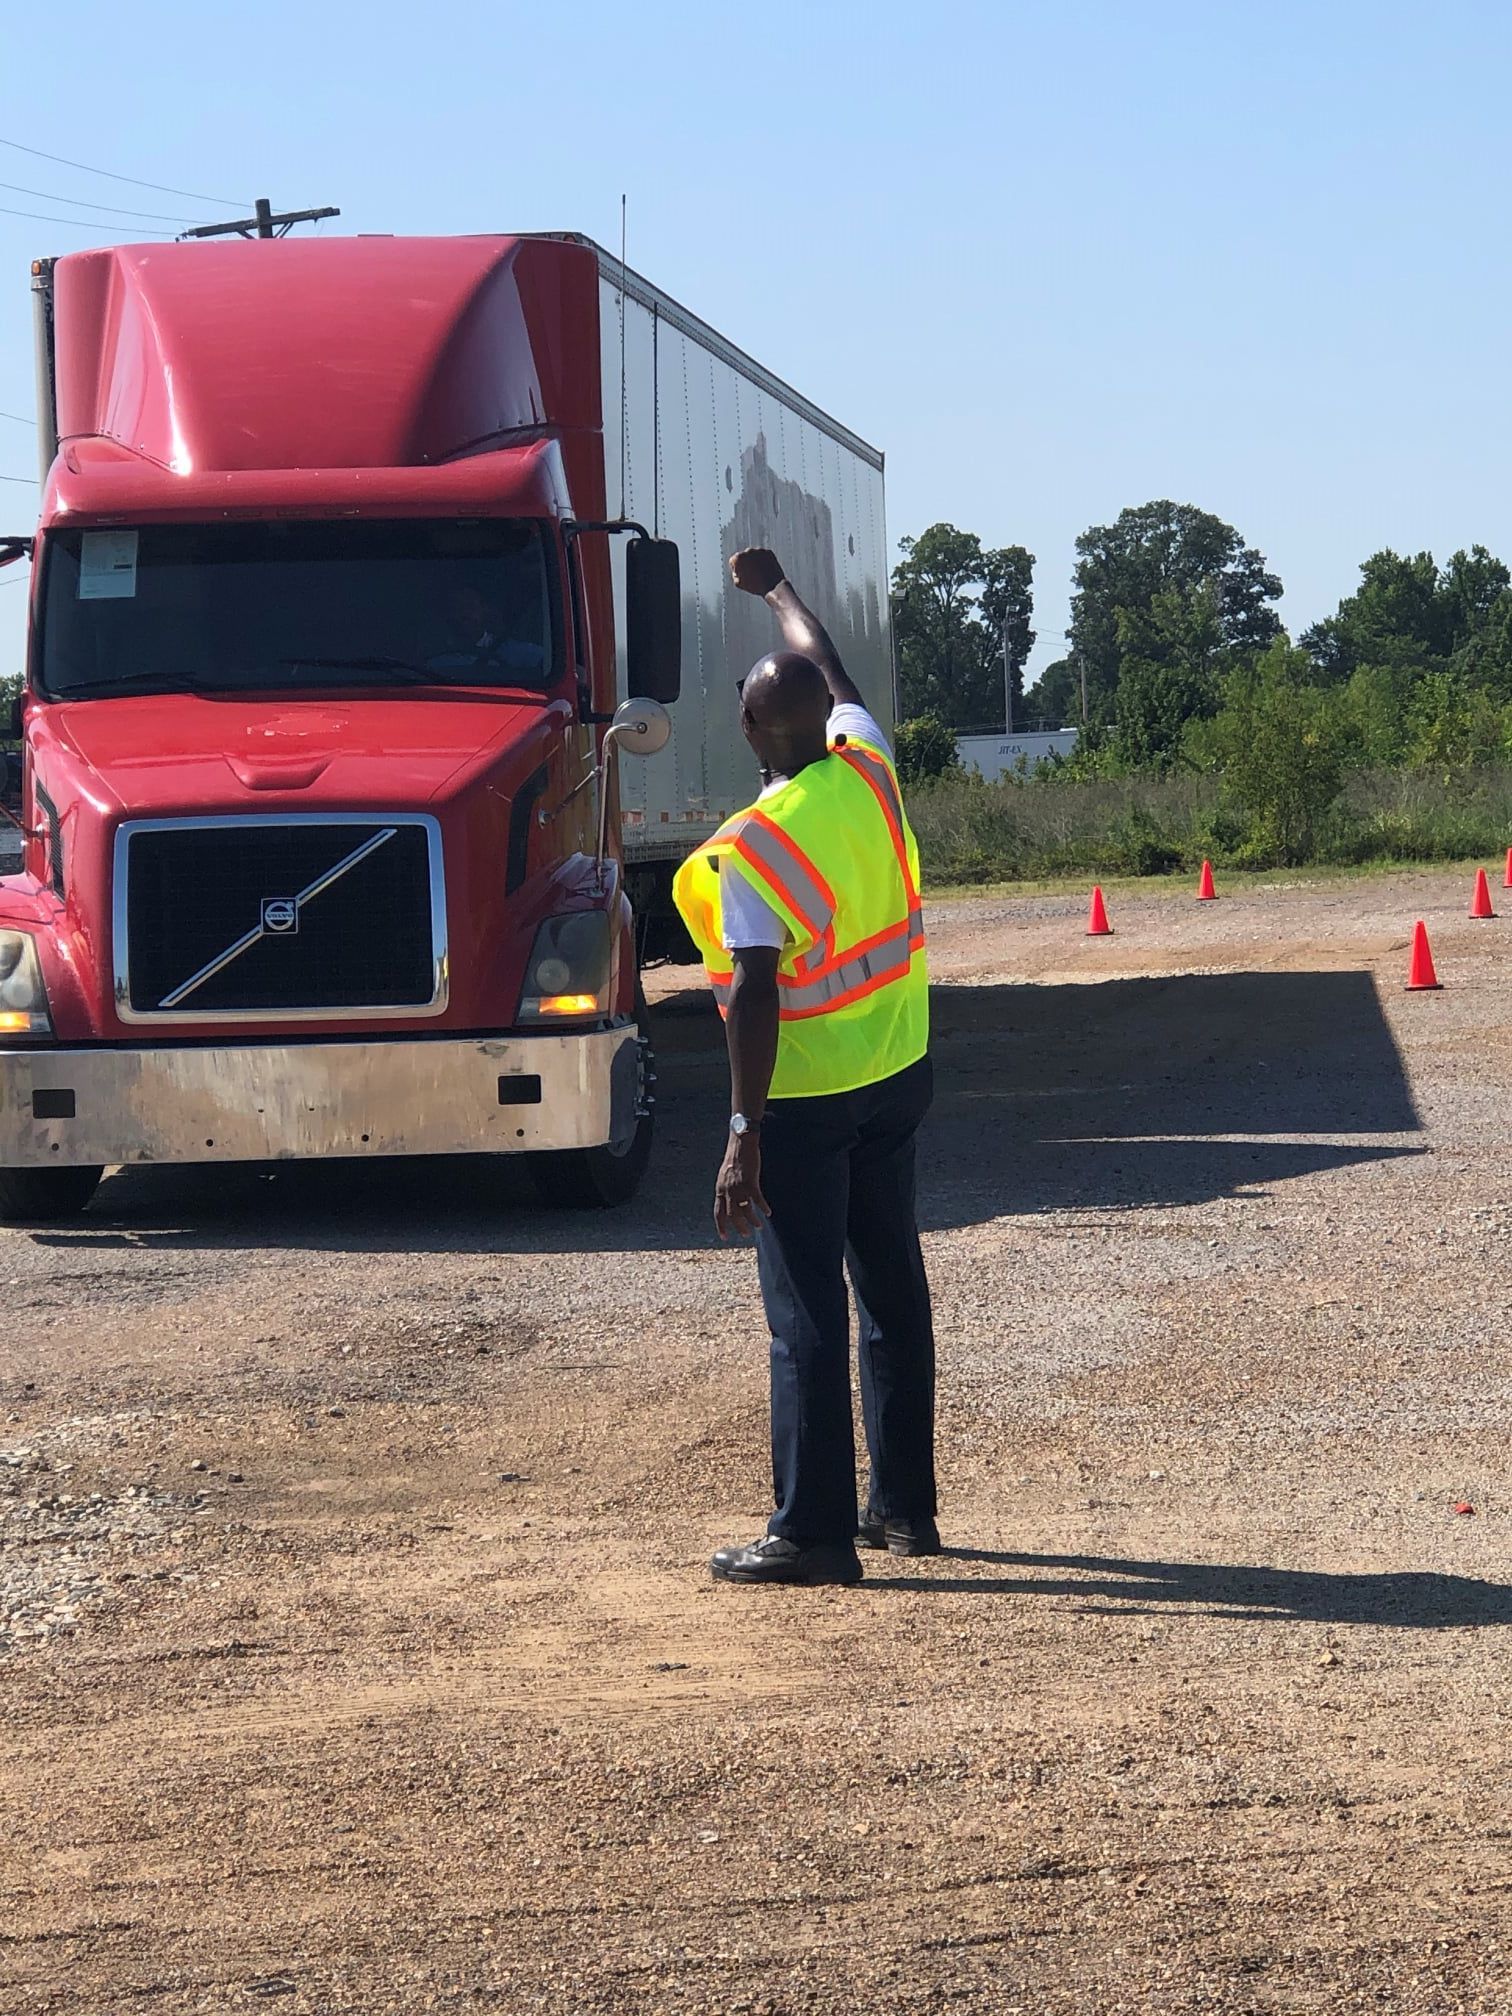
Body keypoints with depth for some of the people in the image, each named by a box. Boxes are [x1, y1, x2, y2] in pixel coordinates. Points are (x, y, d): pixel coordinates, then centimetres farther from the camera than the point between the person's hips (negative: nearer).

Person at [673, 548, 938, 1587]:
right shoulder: (868, 774, -1)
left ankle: (813, 1531, -1)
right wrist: (779, 589, 36)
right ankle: (906, 1505, 24)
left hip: (802, 1099, -6)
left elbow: (755, 994, -23)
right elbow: (838, 677, 20)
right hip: (898, 1073, 7)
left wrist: (745, 1135, -21)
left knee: (807, 1314, -3)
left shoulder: (747, 850, -17)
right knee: (894, 1288, 16)